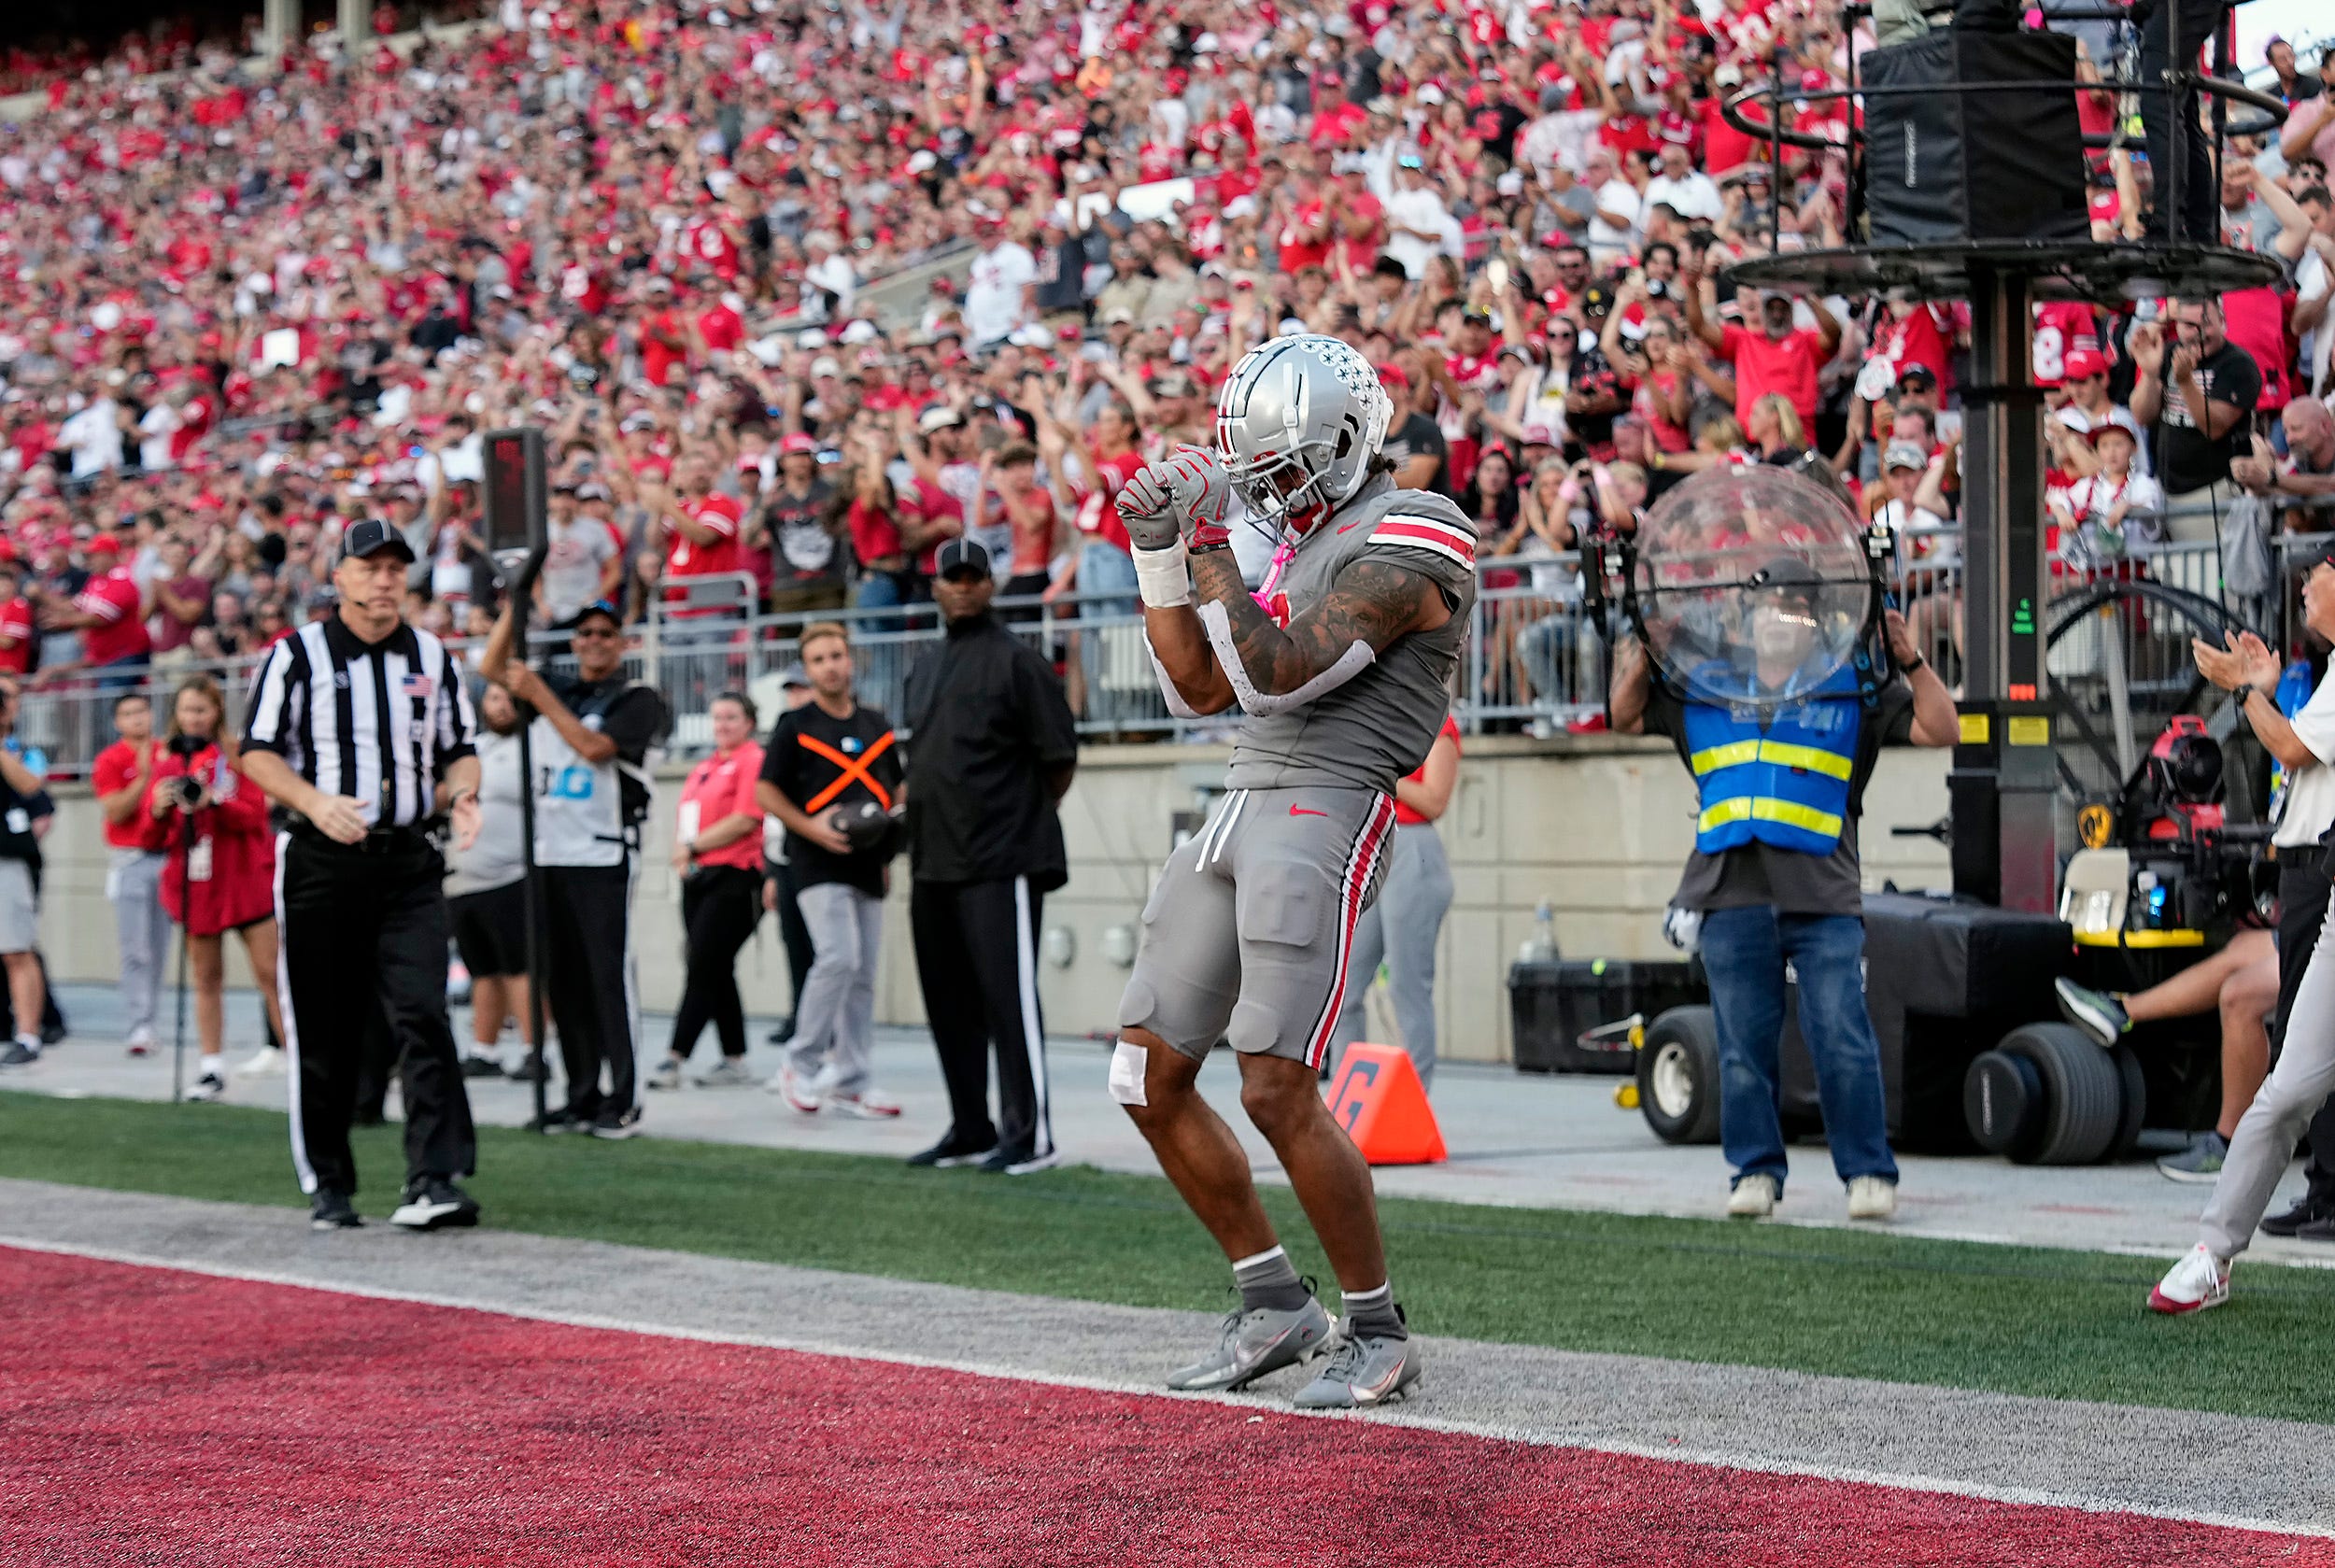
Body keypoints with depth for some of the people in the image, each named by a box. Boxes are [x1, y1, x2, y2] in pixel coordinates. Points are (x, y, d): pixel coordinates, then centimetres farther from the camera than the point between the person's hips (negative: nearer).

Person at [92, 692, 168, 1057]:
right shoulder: (109, 761, -1)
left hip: (167, 858, 4)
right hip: (130, 860, -4)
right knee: (136, 950, -9)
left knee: (160, 948, 5)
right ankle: (138, 1027, -9)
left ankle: (148, 1021, 12)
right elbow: (115, 812, -11)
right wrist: (144, 777, -17)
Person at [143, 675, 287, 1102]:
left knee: (270, 972, -5)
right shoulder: (166, 759, 8)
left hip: (245, 879, -3)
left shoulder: (237, 754, 0)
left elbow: (256, 815, -7)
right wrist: (158, 808, -15)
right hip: (194, 883, 3)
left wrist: (213, 801, -23)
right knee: (206, 978, 5)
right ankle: (212, 1067, 8)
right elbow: (152, 827, 8)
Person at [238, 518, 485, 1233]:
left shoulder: (433, 659, 11)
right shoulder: (297, 655, 1)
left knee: (422, 1013, -12)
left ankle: (433, 1181, -17)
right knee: (324, 1032, 3)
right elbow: (257, 751, -2)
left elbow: (460, 750, 18)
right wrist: (315, 801, -19)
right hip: (319, 861, -2)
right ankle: (328, 1186, 14)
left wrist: (461, 792, -5)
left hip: (408, 861, 2)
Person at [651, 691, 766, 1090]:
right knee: (717, 972, 9)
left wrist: (693, 846, -10)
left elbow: (745, 819, -15)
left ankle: (674, 1058, -13)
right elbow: (686, 816, 23)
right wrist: (680, 854, 2)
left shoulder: (752, 759, -6)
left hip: (734, 880, -8)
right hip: (697, 878, 8)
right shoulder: (704, 767, 19)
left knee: (703, 970, -10)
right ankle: (735, 1060, 14)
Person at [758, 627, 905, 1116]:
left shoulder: (877, 727, 15)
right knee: (838, 958, -19)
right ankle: (799, 1066, -8)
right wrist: (811, 827, -15)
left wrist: (893, 834, 5)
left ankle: (849, 1081, 11)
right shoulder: (795, 726, 1)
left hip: (869, 866, 6)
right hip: (819, 866, -6)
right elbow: (765, 791, 0)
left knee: (863, 974, 5)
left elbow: (896, 791, 24)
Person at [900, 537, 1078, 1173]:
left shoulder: (1016, 661, -5)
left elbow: (1060, 757, -6)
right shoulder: (926, 668, 18)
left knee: (1008, 994, -10)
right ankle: (970, 1131, 19)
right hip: (933, 862, 8)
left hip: (1001, 863, -8)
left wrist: (1027, 816, -1)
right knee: (950, 1001, 11)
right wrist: (913, 805, 16)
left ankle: (1030, 1135, -9)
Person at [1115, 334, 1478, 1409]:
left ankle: (1379, 1333, 1)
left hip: (1327, 817, -9)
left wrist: (1210, 544, -12)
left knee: (1277, 1090, -13)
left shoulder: (1409, 543, -10)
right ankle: (1274, 1307, 18)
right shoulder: (1305, 540, 20)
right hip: (1242, 807, 9)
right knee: (1149, 1079, 7)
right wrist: (1157, 555, 11)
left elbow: (1276, 675, -17)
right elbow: (1199, 688, 21)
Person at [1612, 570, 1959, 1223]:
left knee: (1842, 1041, -7)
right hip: (1732, 898, 2)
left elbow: (1941, 731, 7)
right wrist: (1641, 662, 10)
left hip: (1823, 899, -2)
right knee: (1744, 1046, 5)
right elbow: (1627, 720, 26)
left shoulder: (1853, 690, 11)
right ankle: (1756, 1170, 15)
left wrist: (1912, 664, -3)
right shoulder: (1703, 688, 16)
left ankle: (1868, 1171, 1)